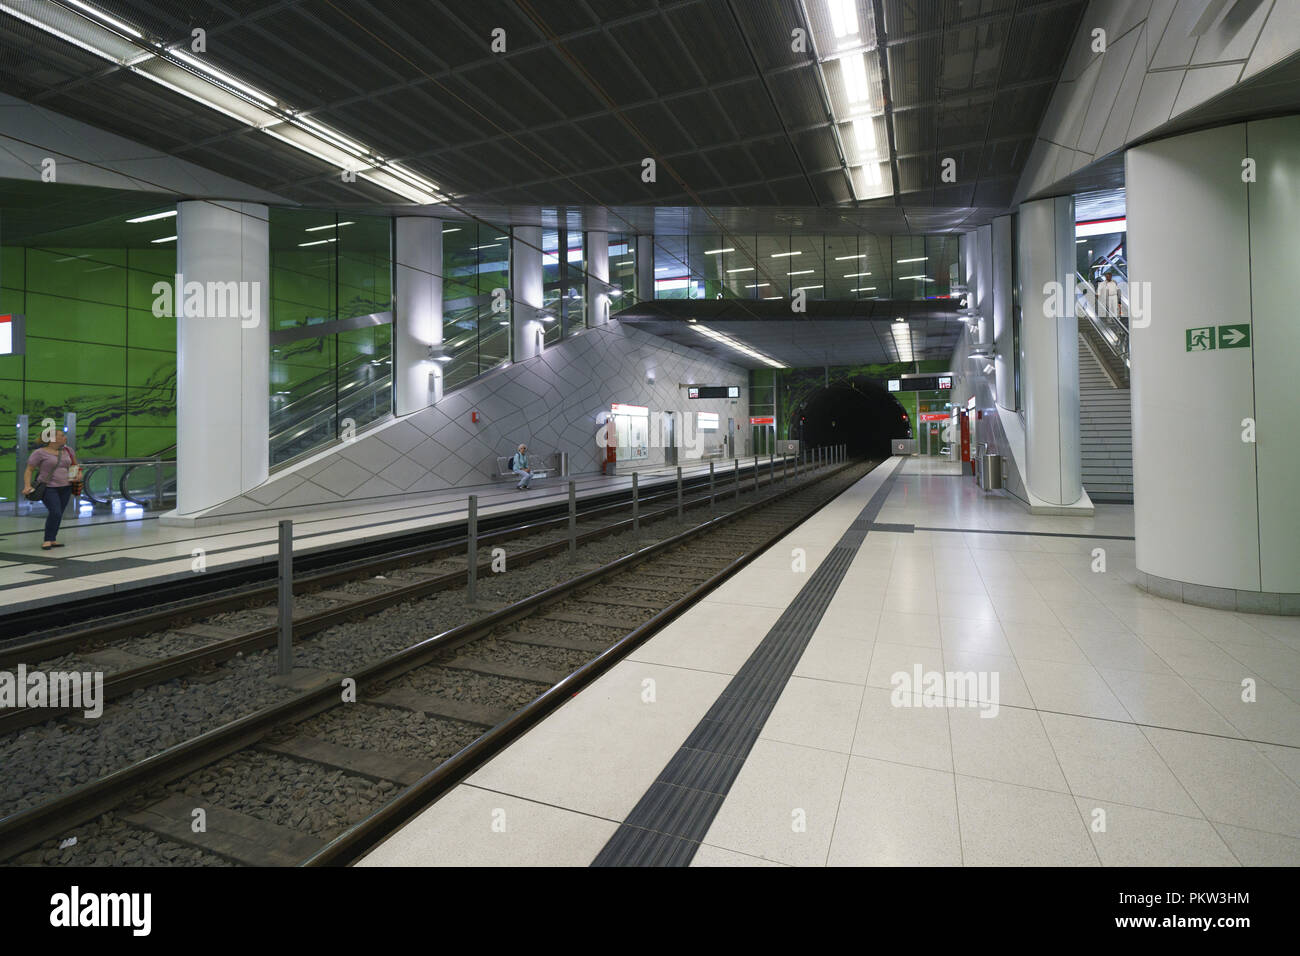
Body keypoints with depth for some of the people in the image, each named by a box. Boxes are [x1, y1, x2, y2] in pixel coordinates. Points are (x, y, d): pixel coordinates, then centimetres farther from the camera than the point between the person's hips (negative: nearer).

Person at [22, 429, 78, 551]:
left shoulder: (67, 450, 9)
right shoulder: (40, 453, -5)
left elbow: (74, 464, 26)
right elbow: (29, 470, -4)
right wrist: (27, 485, -16)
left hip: (65, 487, 5)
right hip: (48, 488, -5)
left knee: (58, 515, 5)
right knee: (55, 513, -18)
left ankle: (52, 540, 14)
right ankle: (47, 540, -7)